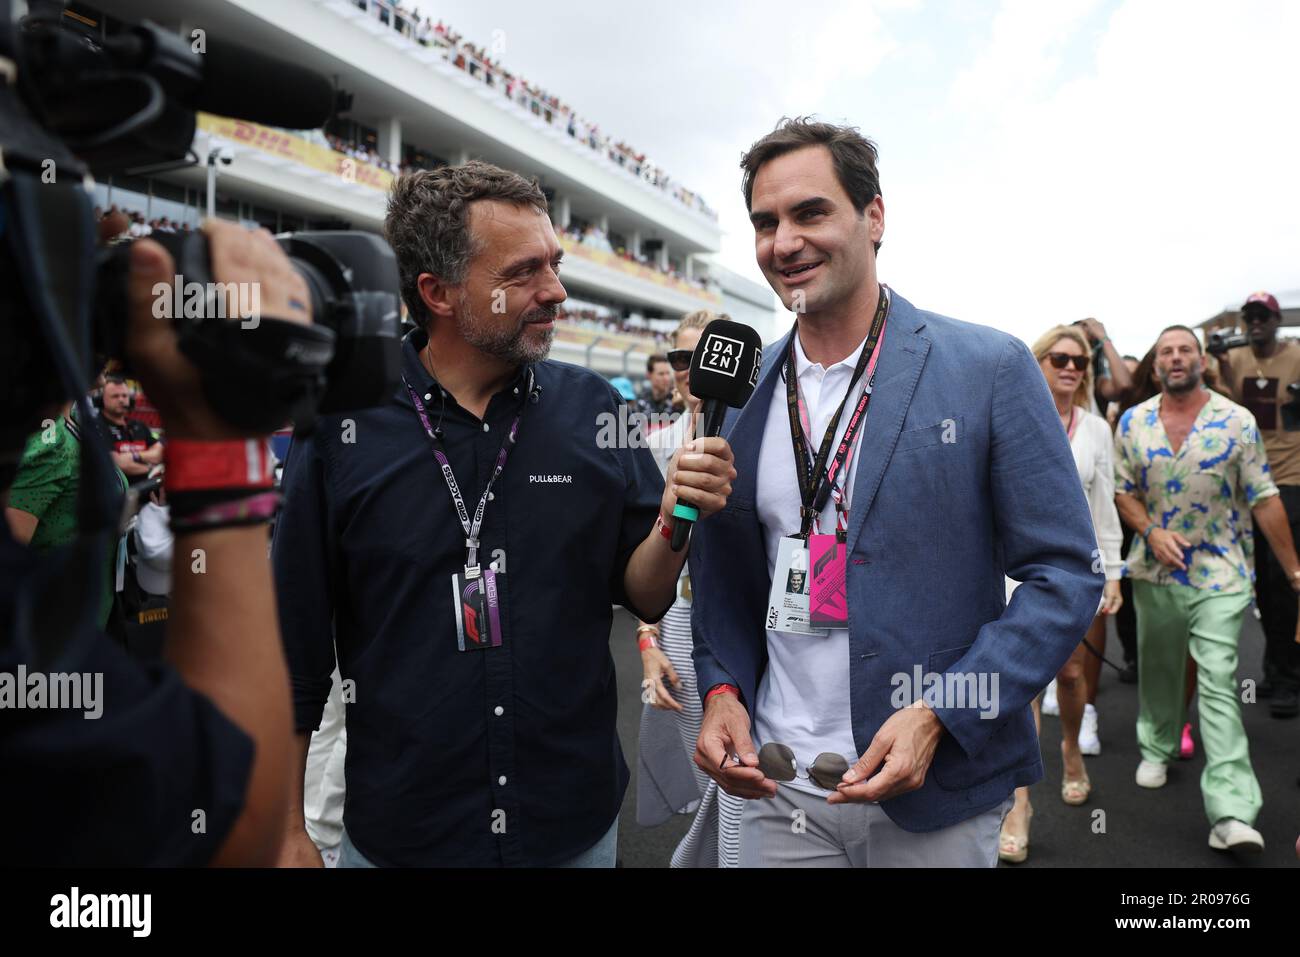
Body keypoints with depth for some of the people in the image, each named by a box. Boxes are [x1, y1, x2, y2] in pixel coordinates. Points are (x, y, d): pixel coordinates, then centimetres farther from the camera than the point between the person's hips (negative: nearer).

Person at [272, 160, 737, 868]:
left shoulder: (593, 409, -6)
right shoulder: (341, 428, -11)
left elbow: (642, 596, -2)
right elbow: (296, 639, -5)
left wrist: (675, 520, -22)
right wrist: (288, 832, -1)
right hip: (398, 831, -1)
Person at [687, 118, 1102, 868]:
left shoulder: (991, 368, -9)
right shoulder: (739, 389, 1)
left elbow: (1065, 575, -8)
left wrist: (937, 716, -17)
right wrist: (722, 689, -5)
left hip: (939, 793, -2)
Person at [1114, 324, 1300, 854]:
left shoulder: (1237, 421, -4)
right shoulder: (1133, 422, 3)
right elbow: (1123, 491, 7)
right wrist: (1152, 533, -12)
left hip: (1219, 575, -3)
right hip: (1155, 572, 3)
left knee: (1219, 684, -9)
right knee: (1158, 669, 17)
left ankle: (1231, 814, -9)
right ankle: (1157, 748, 40)